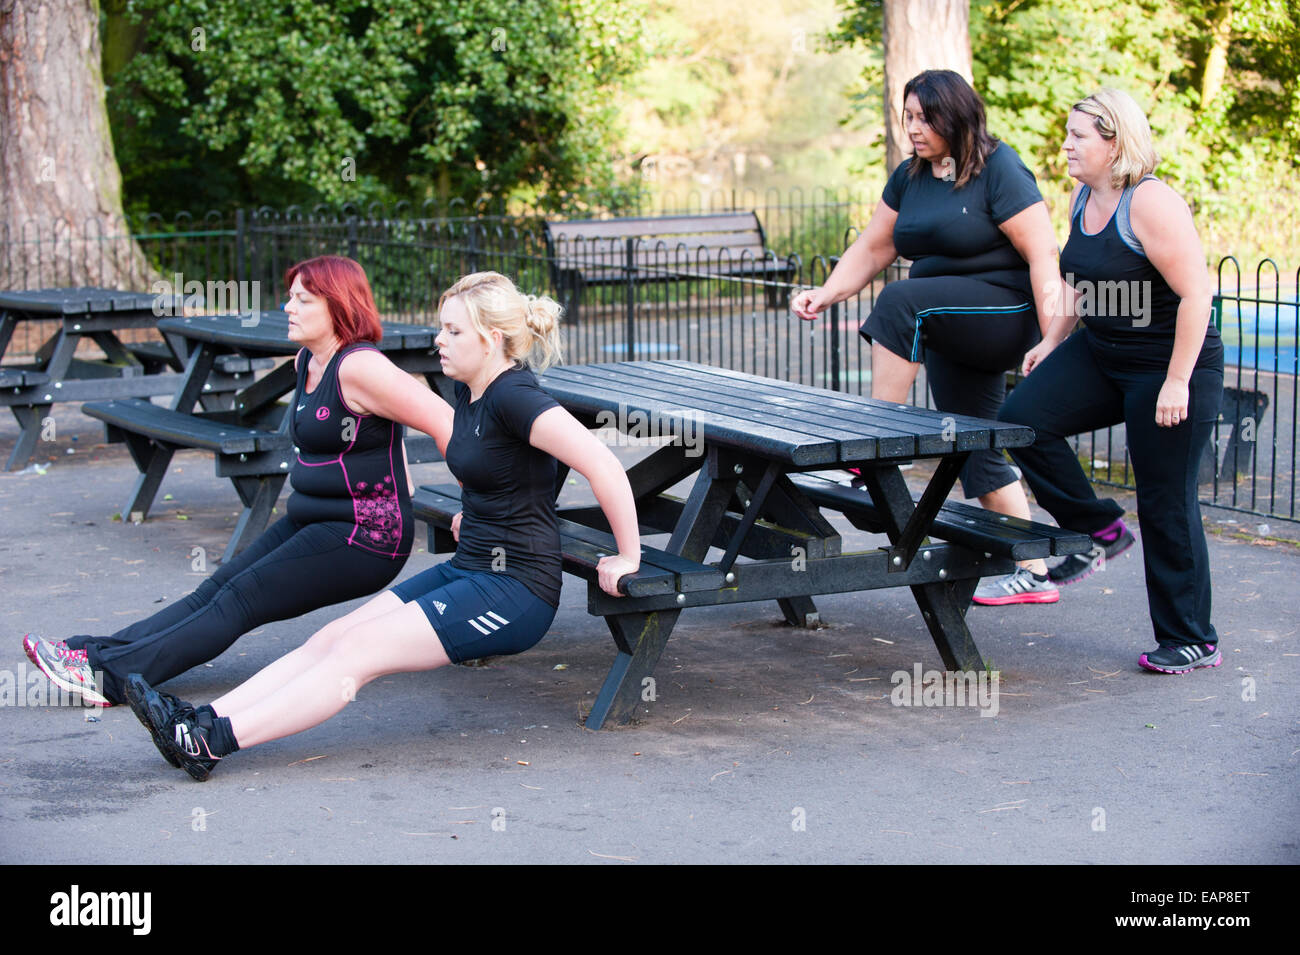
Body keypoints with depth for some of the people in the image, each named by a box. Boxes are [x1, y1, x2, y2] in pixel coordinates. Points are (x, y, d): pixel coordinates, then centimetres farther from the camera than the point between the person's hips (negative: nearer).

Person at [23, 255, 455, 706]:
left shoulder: (358, 367, -19)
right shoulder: (306, 362, 11)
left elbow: (443, 421, -24)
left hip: (363, 537, -9)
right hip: (311, 523, 9)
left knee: (238, 600, -14)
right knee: (216, 588, -1)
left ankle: (110, 675, -18)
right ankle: (101, 651, -6)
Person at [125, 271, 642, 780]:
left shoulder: (514, 397, -20)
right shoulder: (470, 392, 9)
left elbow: (604, 465, -28)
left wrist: (628, 557, -22)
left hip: (514, 588, -9)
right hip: (468, 568, 9)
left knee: (356, 653, -16)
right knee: (328, 639, -2)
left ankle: (214, 741, -18)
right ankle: (204, 719, -8)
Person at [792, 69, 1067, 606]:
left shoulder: (999, 171, -12)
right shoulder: (909, 179, 10)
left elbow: (1043, 255, -17)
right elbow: (873, 248, 12)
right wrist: (826, 294, -3)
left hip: (1006, 314, -8)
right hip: (951, 337, 8)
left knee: (901, 302, -30)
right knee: (977, 454, 7)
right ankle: (1034, 575, 14)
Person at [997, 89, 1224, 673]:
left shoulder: (1151, 204, -21)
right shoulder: (1082, 198, 5)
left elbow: (1196, 293, -23)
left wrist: (1177, 382, -25)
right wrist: (1052, 341, 15)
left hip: (1167, 365, -8)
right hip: (1100, 355, 8)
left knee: (1167, 503, -2)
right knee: (1023, 417, -10)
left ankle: (1191, 640, 12)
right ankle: (1096, 527, 9)